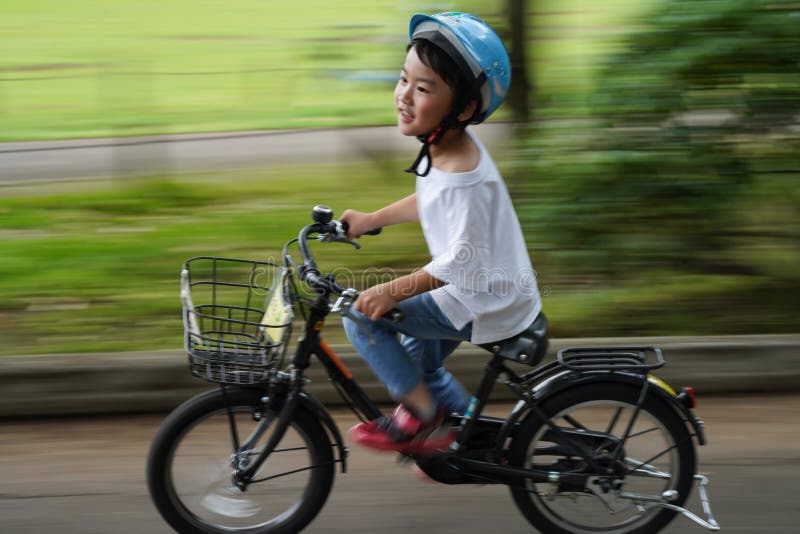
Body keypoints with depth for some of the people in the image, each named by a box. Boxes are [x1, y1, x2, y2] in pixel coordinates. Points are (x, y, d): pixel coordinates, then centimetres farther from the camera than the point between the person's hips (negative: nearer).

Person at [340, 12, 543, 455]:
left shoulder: (464, 177, -30)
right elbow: (428, 202, 19)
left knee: (361, 316, -13)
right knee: (415, 359, 27)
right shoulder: (444, 148, -1)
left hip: (489, 306, -10)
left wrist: (392, 291, -25)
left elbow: (463, 261, -28)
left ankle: (420, 417, 1)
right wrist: (370, 220, 25)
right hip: (490, 292, 10)